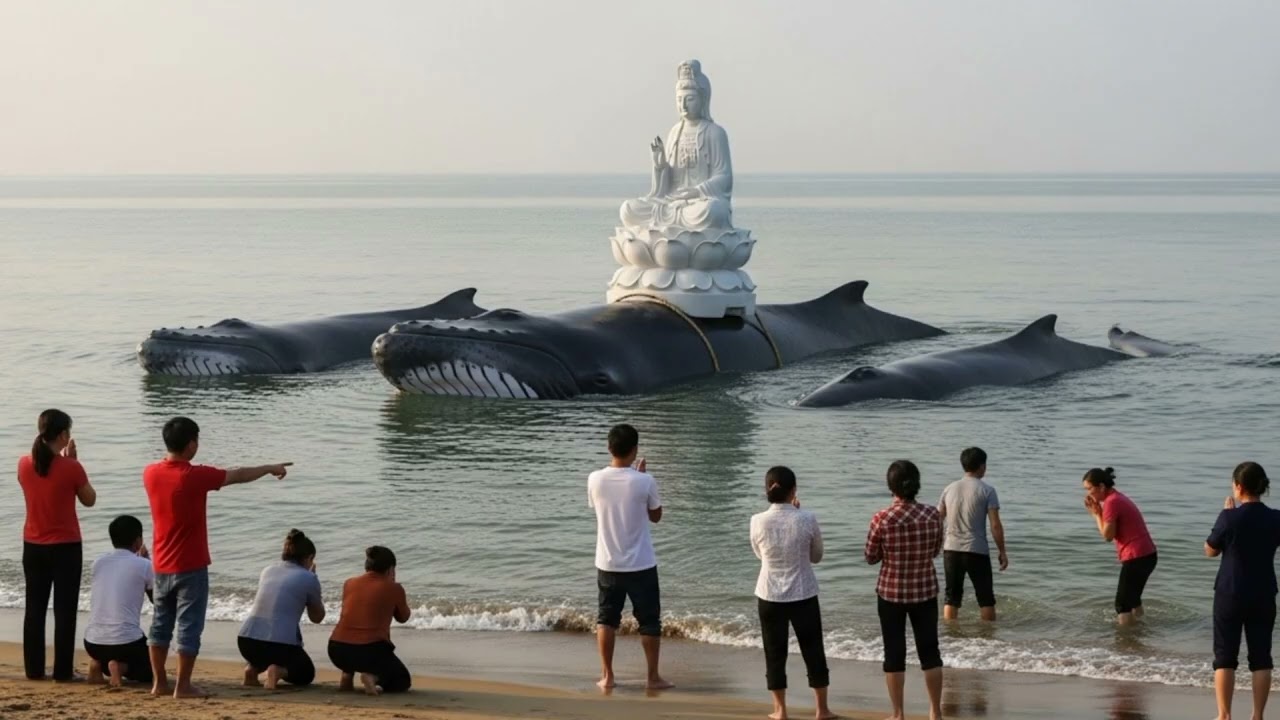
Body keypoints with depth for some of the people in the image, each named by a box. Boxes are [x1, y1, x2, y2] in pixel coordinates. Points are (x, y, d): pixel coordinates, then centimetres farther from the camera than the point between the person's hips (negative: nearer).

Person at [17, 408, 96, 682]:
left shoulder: (24, 464, -2)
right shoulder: (71, 467, -15)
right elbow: (90, 500, -1)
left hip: (32, 546, 4)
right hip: (65, 547, -4)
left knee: (35, 609, 11)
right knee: (64, 610, 2)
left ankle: (34, 669, 13)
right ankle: (63, 671, 2)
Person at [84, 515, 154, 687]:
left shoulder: (98, 562, 9)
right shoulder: (143, 565, -4)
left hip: (92, 643, 5)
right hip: (126, 642, -5)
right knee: (151, 671, 23)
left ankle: (98, 663, 7)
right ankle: (121, 667, -7)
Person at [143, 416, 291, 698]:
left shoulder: (150, 473, -1)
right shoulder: (196, 476, -16)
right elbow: (239, 475, -3)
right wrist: (271, 468, 13)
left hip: (162, 566, 6)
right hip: (191, 567, -6)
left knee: (161, 623, 12)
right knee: (189, 625, 0)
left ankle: (159, 682, 16)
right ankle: (183, 686, 1)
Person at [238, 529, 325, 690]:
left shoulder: (268, 571, 14)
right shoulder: (308, 578, -1)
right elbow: (317, 617, 14)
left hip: (246, 641, 6)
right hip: (281, 644, -5)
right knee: (306, 674, 24)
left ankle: (254, 667, 9)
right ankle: (279, 670, -7)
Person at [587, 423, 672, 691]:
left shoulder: (595, 479, -9)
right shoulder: (645, 481, -16)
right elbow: (656, 516, 0)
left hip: (607, 564, 2)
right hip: (641, 564, -2)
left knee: (606, 618, 14)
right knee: (649, 621, 10)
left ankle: (607, 676, 15)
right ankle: (653, 677, 15)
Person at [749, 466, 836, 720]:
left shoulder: (758, 521, -11)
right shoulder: (807, 519, -13)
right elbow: (816, 556, 3)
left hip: (770, 596, 1)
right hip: (803, 595, 0)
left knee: (775, 653, 13)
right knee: (813, 651, 14)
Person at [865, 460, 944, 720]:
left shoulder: (882, 519, -17)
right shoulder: (933, 515, -10)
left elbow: (871, 557, -6)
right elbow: (935, 551, 5)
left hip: (891, 593, -2)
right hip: (925, 592, 2)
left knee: (894, 654, 9)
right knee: (929, 651, 14)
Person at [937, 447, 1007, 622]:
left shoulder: (949, 489, 7)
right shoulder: (987, 490, -6)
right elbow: (995, 525, -10)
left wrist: (939, 544, 22)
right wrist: (1002, 551, -1)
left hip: (951, 550, 4)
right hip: (977, 551, -4)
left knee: (952, 597, 10)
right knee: (986, 599, 8)